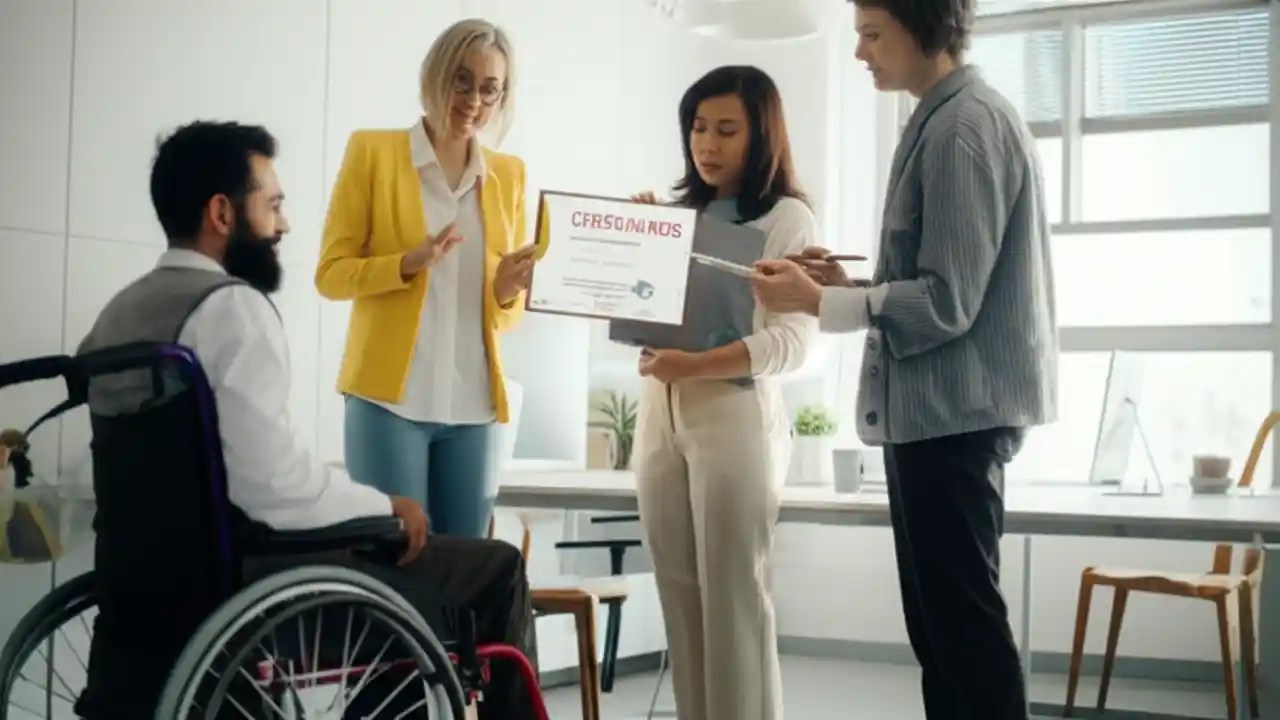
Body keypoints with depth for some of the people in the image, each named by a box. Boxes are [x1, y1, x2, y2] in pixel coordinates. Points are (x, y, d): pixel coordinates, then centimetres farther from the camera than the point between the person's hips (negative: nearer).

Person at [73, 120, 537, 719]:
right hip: (239, 576, -9)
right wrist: (387, 506, -10)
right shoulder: (232, 306, -17)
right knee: (497, 568, -2)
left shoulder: (121, 310, 10)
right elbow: (274, 484, -26)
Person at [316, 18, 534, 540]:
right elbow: (331, 272, -2)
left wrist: (508, 291, -6)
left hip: (473, 404, 3)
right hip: (389, 397, -3)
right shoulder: (373, 151, 2)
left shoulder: (509, 174, 12)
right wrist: (409, 262, -18)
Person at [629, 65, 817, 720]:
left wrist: (696, 367, -24)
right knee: (679, 593, 7)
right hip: (660, 414, 6)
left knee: (733, 595, -3)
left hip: (737, 415, -5)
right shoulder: (678, 211, 16)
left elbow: (791, 342, -11)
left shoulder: (788, 218, -1)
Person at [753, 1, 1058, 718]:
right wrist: (849, 284, 8)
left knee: (964, 619, -4)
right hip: (939, 411, 10)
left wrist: (818, 303, -14)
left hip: (953, 412, -10)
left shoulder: (963, 126, -15)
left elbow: (946, 302, -20)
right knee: (940, 618, 15)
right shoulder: (951, 119, 16)